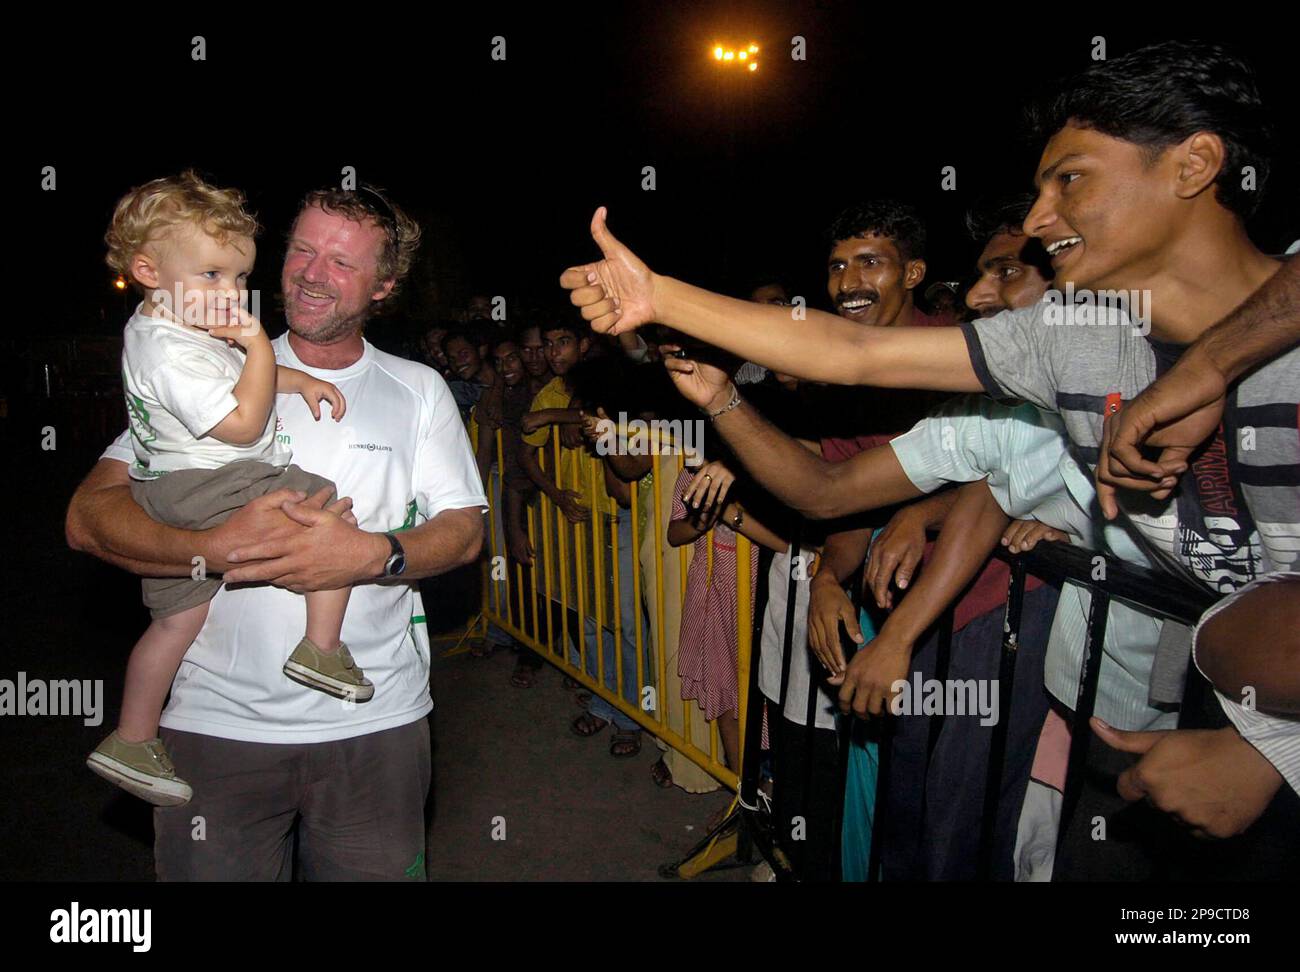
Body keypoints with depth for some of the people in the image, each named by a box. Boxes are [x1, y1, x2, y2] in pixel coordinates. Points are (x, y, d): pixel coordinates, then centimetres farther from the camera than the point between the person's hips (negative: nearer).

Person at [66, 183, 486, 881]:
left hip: (377, 723, 1)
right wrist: (218, 547, -23)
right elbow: (88, 516, -5)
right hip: (215, 719, 0)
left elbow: (464, 529, 1)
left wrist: (374, 555, -19)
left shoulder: (417, 390, 6)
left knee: (377, 872, 11)